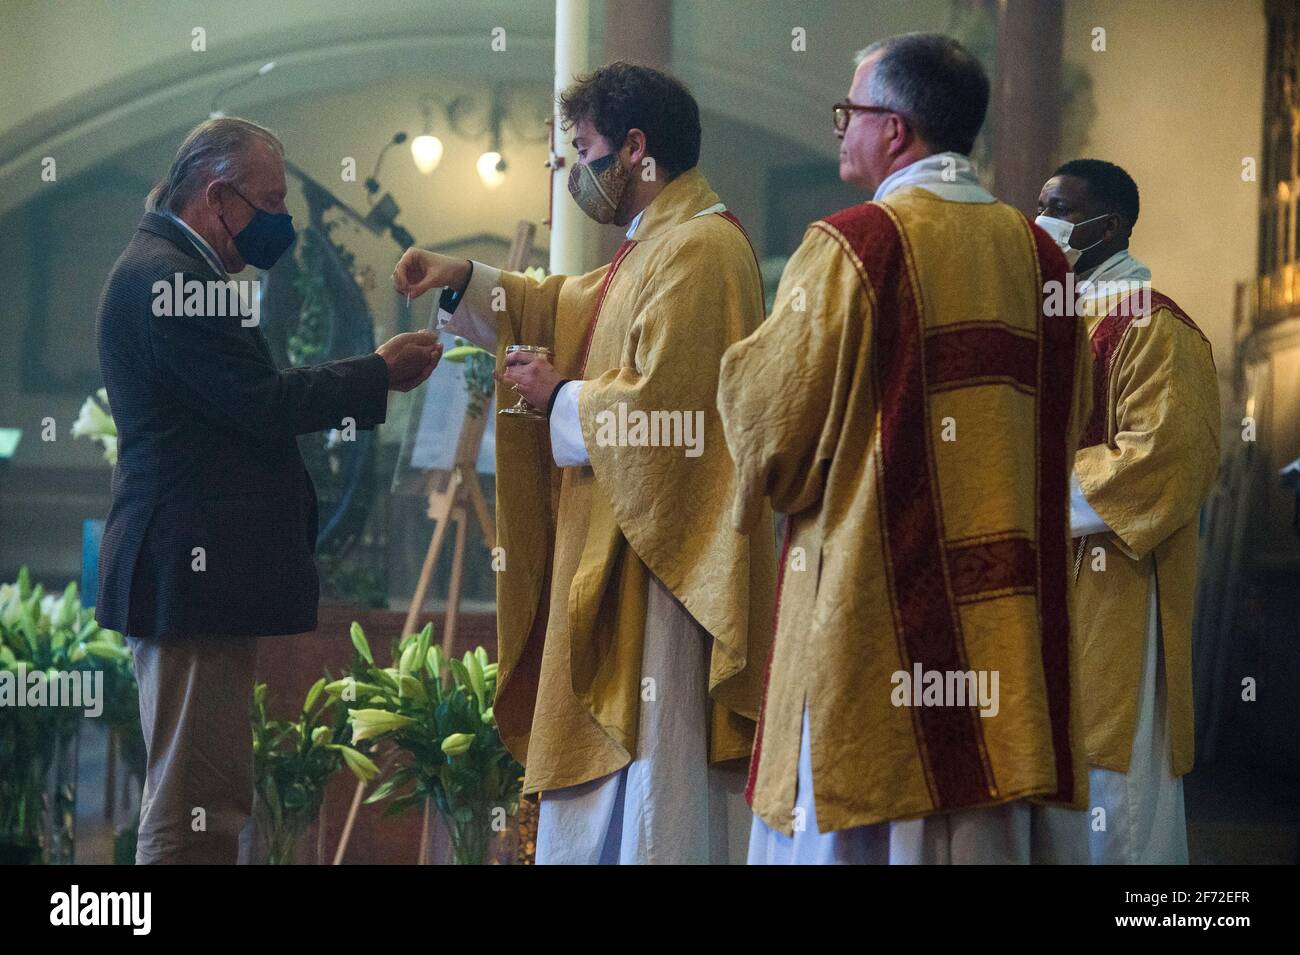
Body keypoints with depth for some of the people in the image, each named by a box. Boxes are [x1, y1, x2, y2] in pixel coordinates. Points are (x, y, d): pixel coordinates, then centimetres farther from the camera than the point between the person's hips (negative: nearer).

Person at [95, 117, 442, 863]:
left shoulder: (168, 267, 18)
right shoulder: (166, 275, -16)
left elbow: (243, 403, 18)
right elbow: (261, 404, -19)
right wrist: (381, 373, -8)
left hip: (198, 570, 11)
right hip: (194, 570, -11)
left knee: (213, 801, 14)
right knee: (196, 805, -9)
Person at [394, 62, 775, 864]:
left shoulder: (697, 252, -16)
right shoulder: (656, 249, 18)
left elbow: (656, 402, -24)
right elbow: (571, 312, 30)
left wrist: (561, 398, -8)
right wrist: (466, 282, 17)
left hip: (658, 557, -11)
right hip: (615, 552, 11)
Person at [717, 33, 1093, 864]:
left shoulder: (854, 246, -10)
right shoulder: (1039, 256, 8)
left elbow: (774, 422, -7)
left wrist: (743, 365, 14)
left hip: (875, 607, -6)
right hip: (1010, 613, 6)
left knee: (847, 837, -1)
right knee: (994, 831, 9)